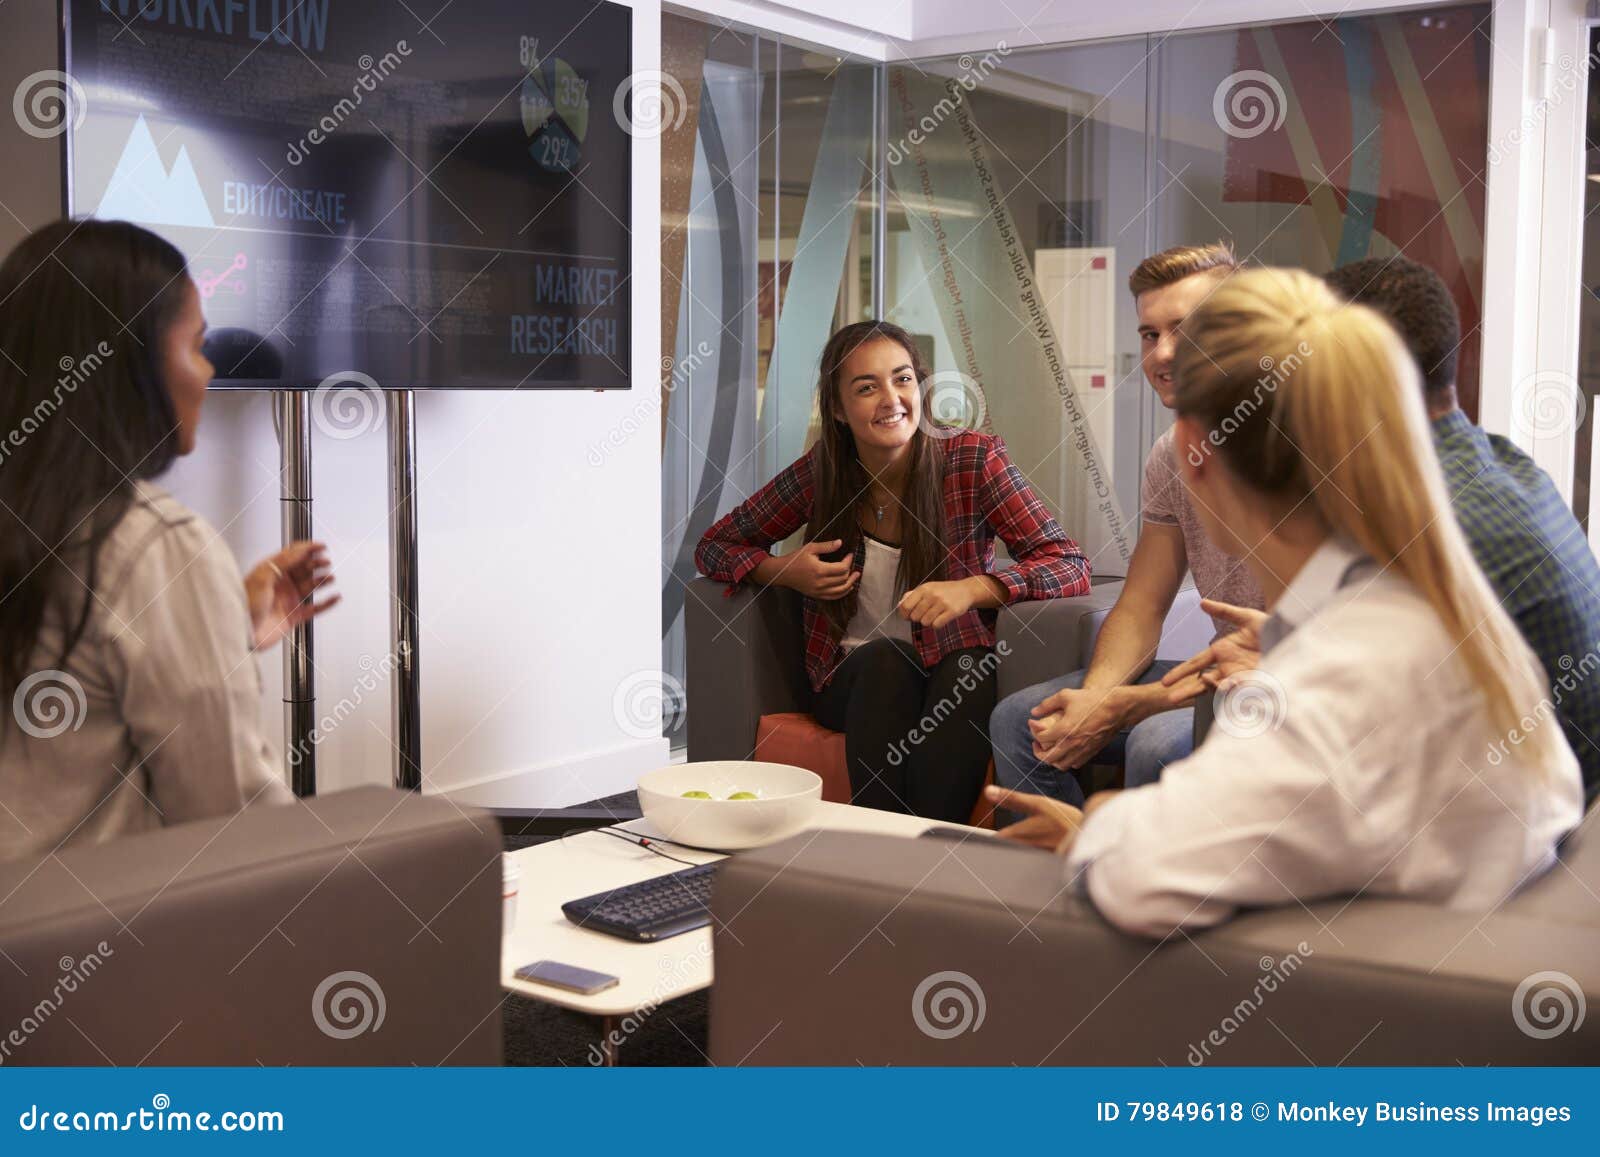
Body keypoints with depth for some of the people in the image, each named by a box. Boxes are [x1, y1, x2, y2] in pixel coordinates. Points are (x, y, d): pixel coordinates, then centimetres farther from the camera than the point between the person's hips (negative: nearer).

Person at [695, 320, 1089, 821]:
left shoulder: (972, 458, -8)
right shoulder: (819, 474, -3)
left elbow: (1070, 565, -13)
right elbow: (715, 546, 9)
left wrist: (972, 589, -30)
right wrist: (785, 571, -12)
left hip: (956, 679, -1)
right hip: (854, 682, 1)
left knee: (969, 666, -34)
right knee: (882, 657, -32)